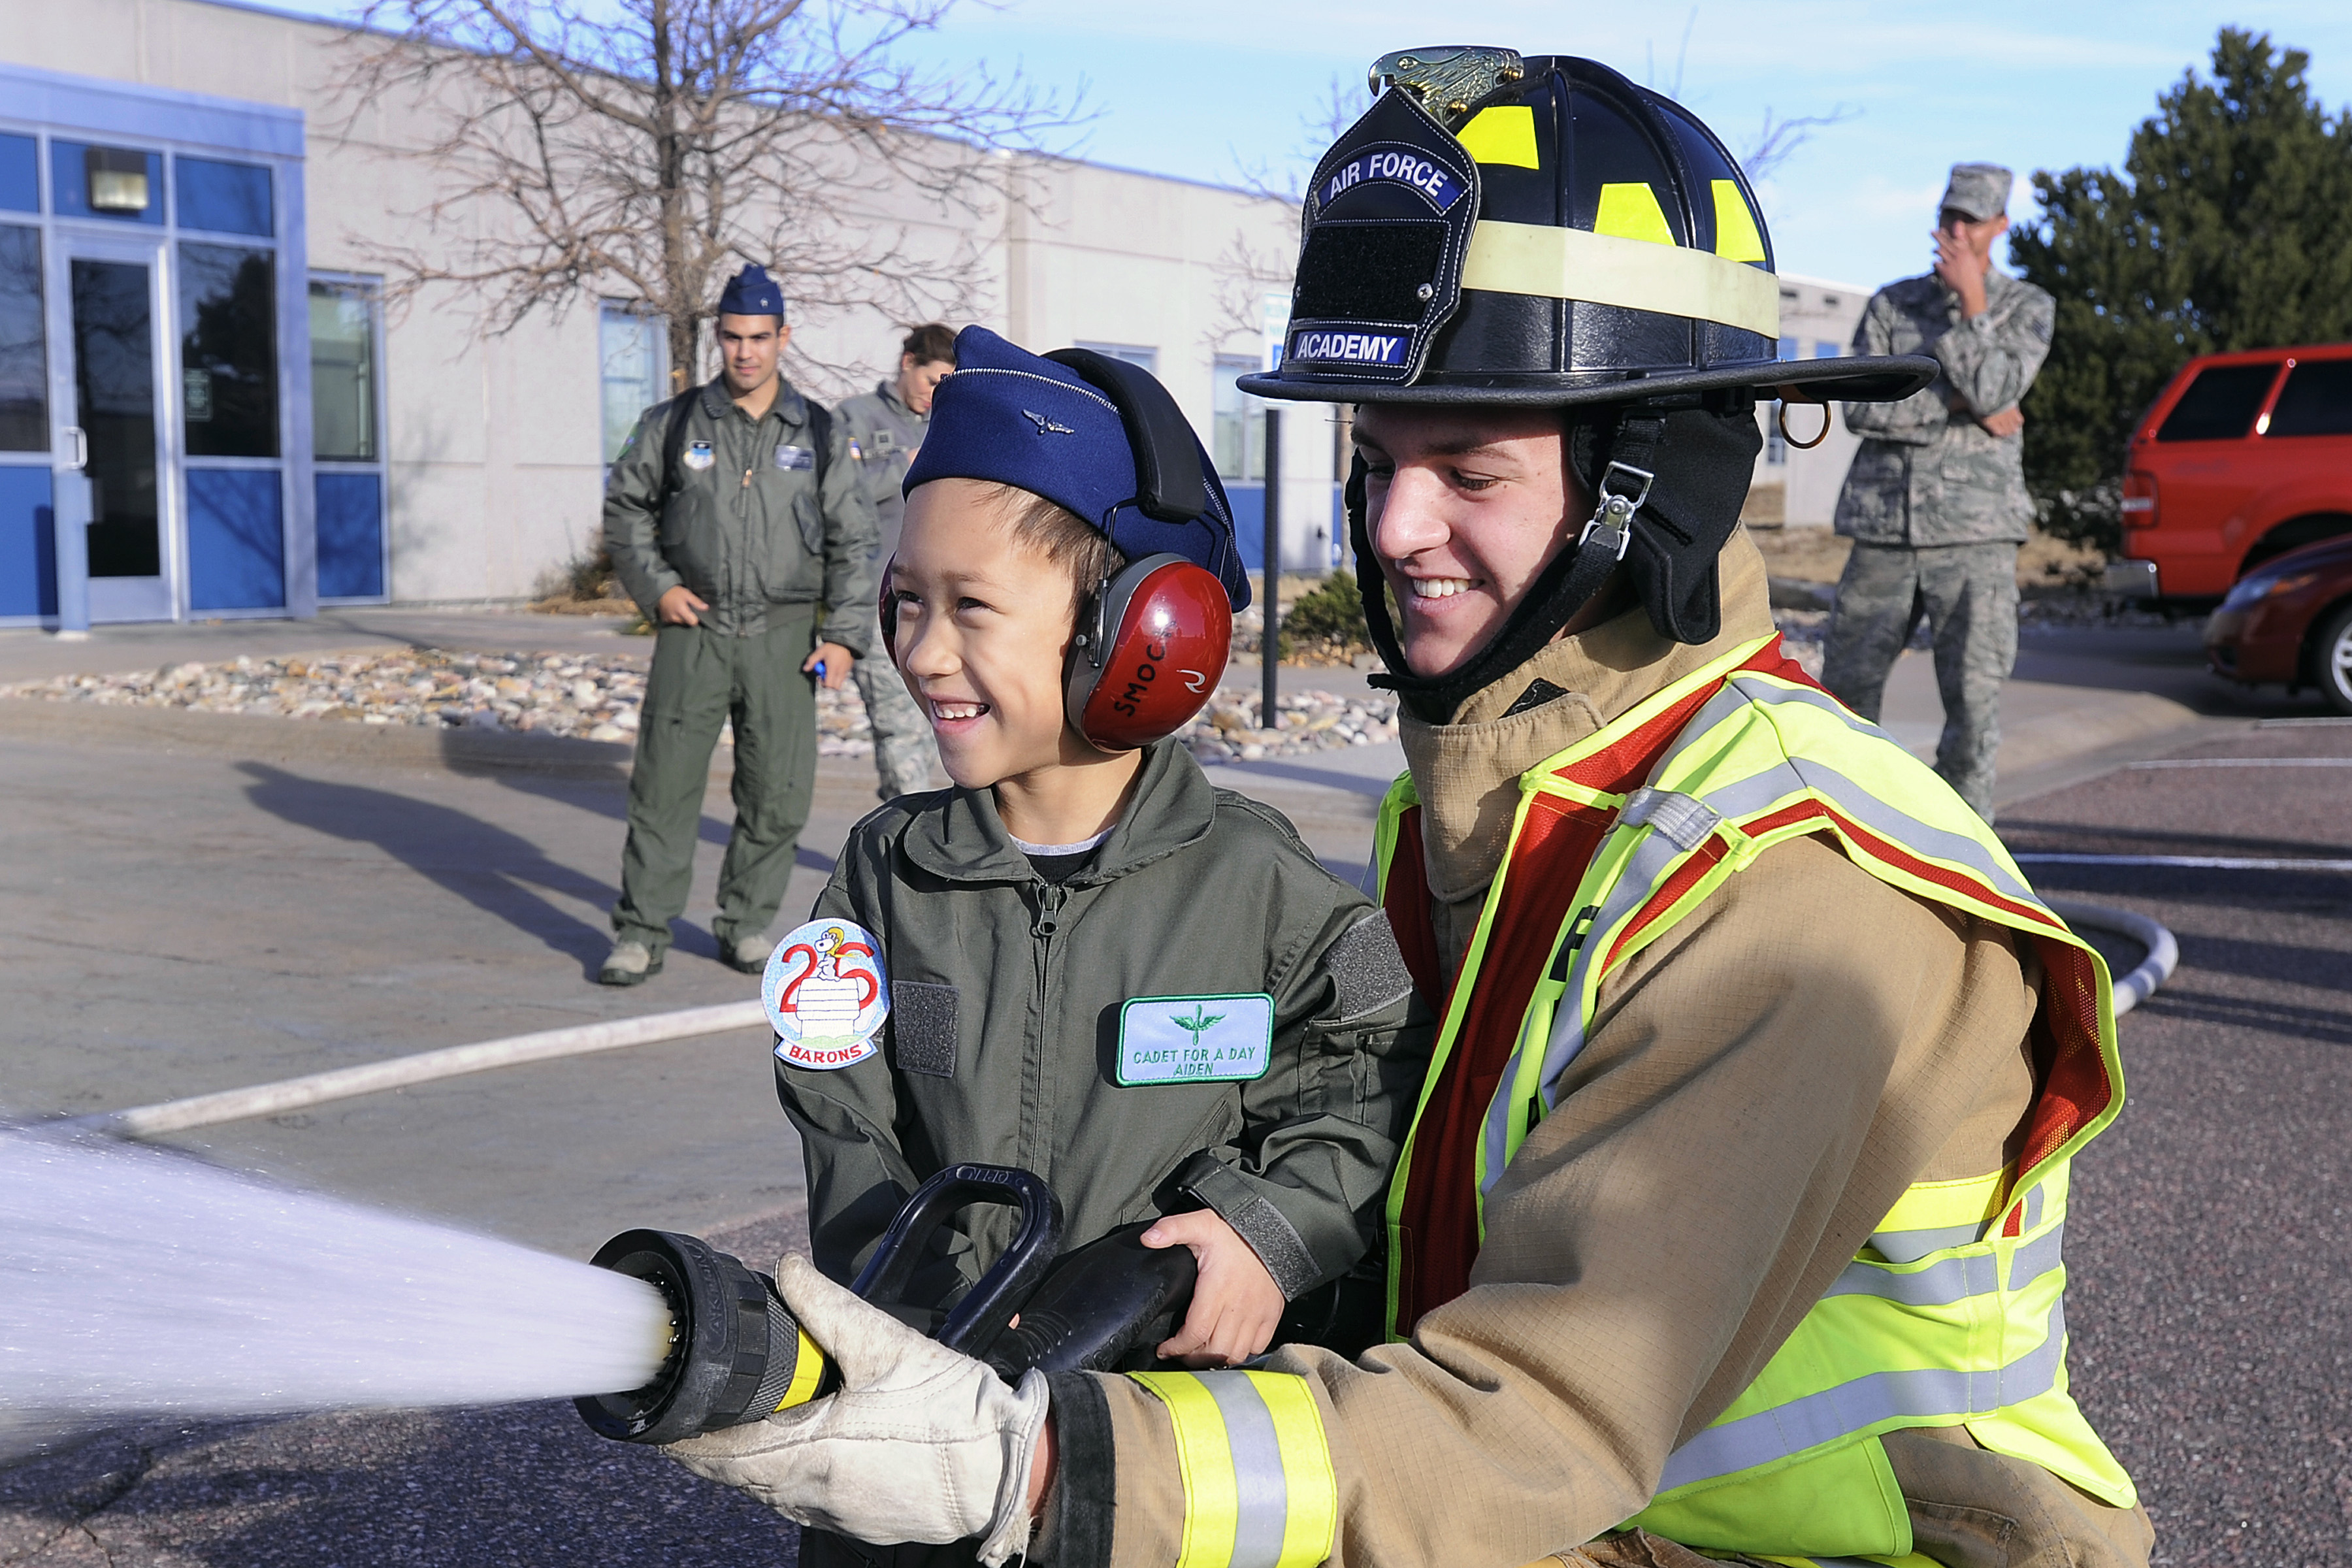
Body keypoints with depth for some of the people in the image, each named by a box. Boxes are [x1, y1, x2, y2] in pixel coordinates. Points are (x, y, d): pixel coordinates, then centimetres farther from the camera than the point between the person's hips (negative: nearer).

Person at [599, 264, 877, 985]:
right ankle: (642, 933, 7)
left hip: (783, 636, 1)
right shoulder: (672, 424, 3)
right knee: (665, 784, -2)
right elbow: (625, 508, 13)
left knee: (778, 793, 3)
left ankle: (746, 925, 20)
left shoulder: (819, 434, 6)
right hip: (693, 630, -1)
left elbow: (853, 541, 7)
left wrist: (844, 634, -1)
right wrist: (654, 586, -1)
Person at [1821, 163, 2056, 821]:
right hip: (1885, 527, 2)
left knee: (1975, 698, -4)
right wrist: (1961, 408, -8)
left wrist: (1972, 302, -6)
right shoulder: (1892, 303, 11)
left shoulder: (2028, 307, 8)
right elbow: (1860, 407, -3)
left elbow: (1995, 391, -10)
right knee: (1846, 688, 3)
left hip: (1977, 533, -2)